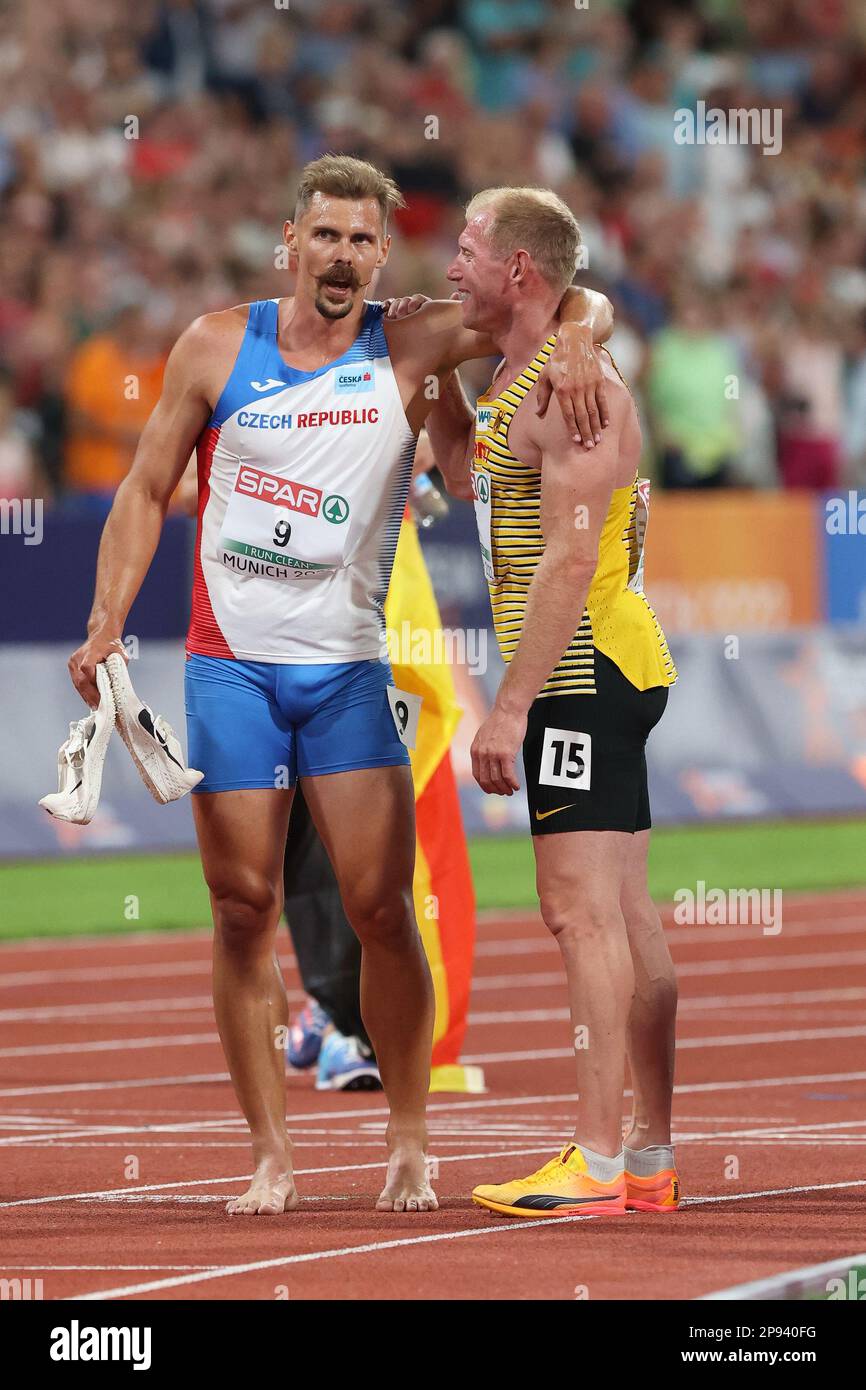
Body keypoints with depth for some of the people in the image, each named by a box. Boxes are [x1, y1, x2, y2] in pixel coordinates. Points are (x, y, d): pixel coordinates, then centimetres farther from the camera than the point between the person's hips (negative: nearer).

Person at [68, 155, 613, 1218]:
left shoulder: (411, 351, -1)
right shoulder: (216, 347, 2)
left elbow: (573, 301, 2)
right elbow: (146, 491, 8)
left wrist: (574, 341, -21)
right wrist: (108, 625, -2)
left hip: (346, 669, 0)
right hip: (227, 663, 1)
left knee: (380, 909, -6)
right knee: (244, 912, 0)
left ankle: (408, 1146, 7)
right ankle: (269, 1156, 6)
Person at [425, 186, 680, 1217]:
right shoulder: (520, 378, 16)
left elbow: (570, 559, -23)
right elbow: (464, 466, 36)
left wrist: (511, 704, -25)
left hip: (582, 668, -10)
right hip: (610, 670, 10)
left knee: (581, 910, -12)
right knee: (624, 917, 10)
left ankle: (597, 1164, -15)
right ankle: (652, 1159, 13)